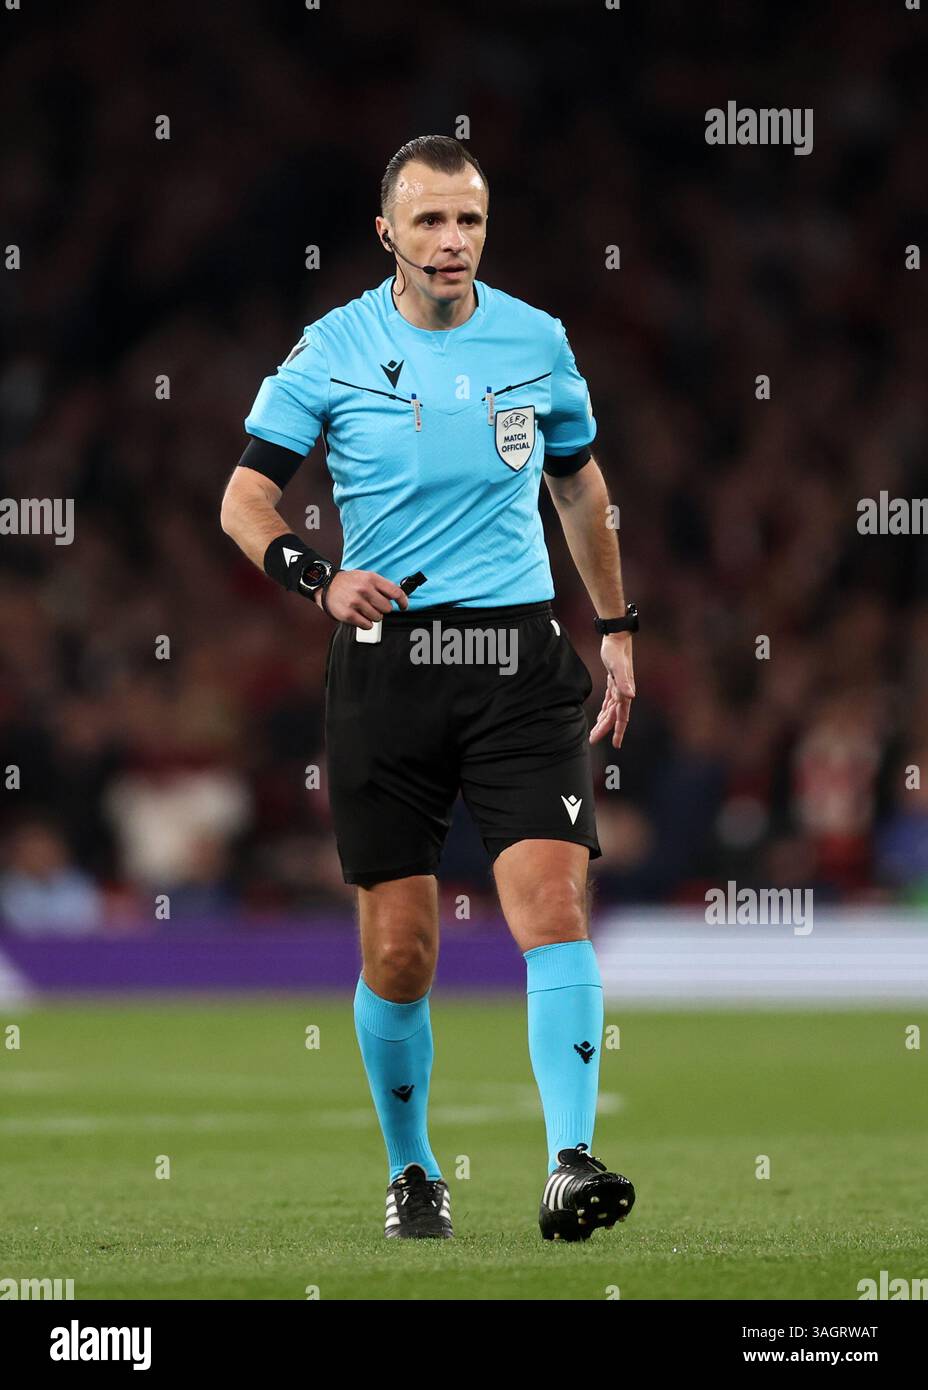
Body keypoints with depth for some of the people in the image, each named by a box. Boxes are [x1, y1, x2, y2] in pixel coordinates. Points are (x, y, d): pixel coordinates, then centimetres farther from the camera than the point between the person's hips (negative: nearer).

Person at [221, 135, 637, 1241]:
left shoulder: (537, 342, 6)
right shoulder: (332, 351, 0)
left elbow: (580, 485, 23)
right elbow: (245, 500, 3)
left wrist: (616, 629, 21)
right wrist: (320, 579, -15)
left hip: (518, 659, 1)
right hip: (385, 657, -1)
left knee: (553, 900, -17)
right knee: (397, 953, 1)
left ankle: (569, 1168, -21)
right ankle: (412, 1171, 21)